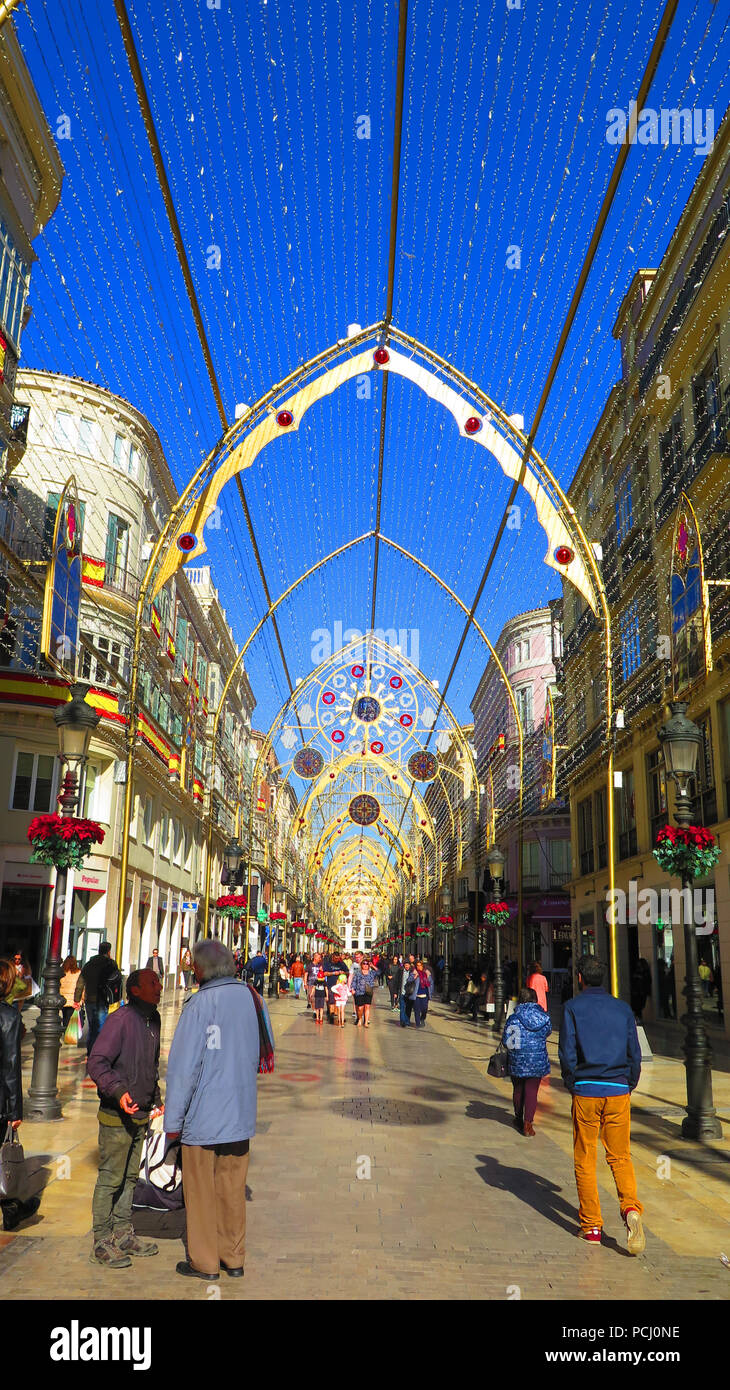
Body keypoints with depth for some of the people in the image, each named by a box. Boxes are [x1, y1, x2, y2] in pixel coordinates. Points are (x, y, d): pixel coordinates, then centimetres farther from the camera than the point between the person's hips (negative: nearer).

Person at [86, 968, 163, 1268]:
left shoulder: (152, 1020, 9)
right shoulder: (120, 1020, -18)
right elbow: (96, 1063, -22)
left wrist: (155, 1098, 20)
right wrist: (118, 1091, -32)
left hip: (140, 1116, 8)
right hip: (116, 1117, -8)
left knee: (130, 1177, 16)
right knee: (110, 1179, 0)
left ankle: (122, 1235, 27)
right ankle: (101, 1244, 11)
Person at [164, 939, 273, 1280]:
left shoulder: (200, 1004, -18)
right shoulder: (252, 998, 0)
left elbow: (183, 1066, -17)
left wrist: (173, 1120, -8)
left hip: (203, 1117, -5)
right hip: (240, 1115, 5)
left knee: (201, 1192, 11)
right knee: (233, 1190, 17)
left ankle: (204, 1262, 22)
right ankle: (233, 1259, 26)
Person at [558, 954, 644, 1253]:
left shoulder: (573, 1007, -2)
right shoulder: (623, 1008, 7)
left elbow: (567, 1052, -7)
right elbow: (635, 1053, 7)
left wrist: (572, 1084, 7)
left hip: (585, 1092, -2)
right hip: (618, 1093, 2)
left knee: (585, 1161, 8)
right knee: (620, 1157, 10)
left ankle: (591, 1226, 11)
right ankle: (630, 1208, -13)